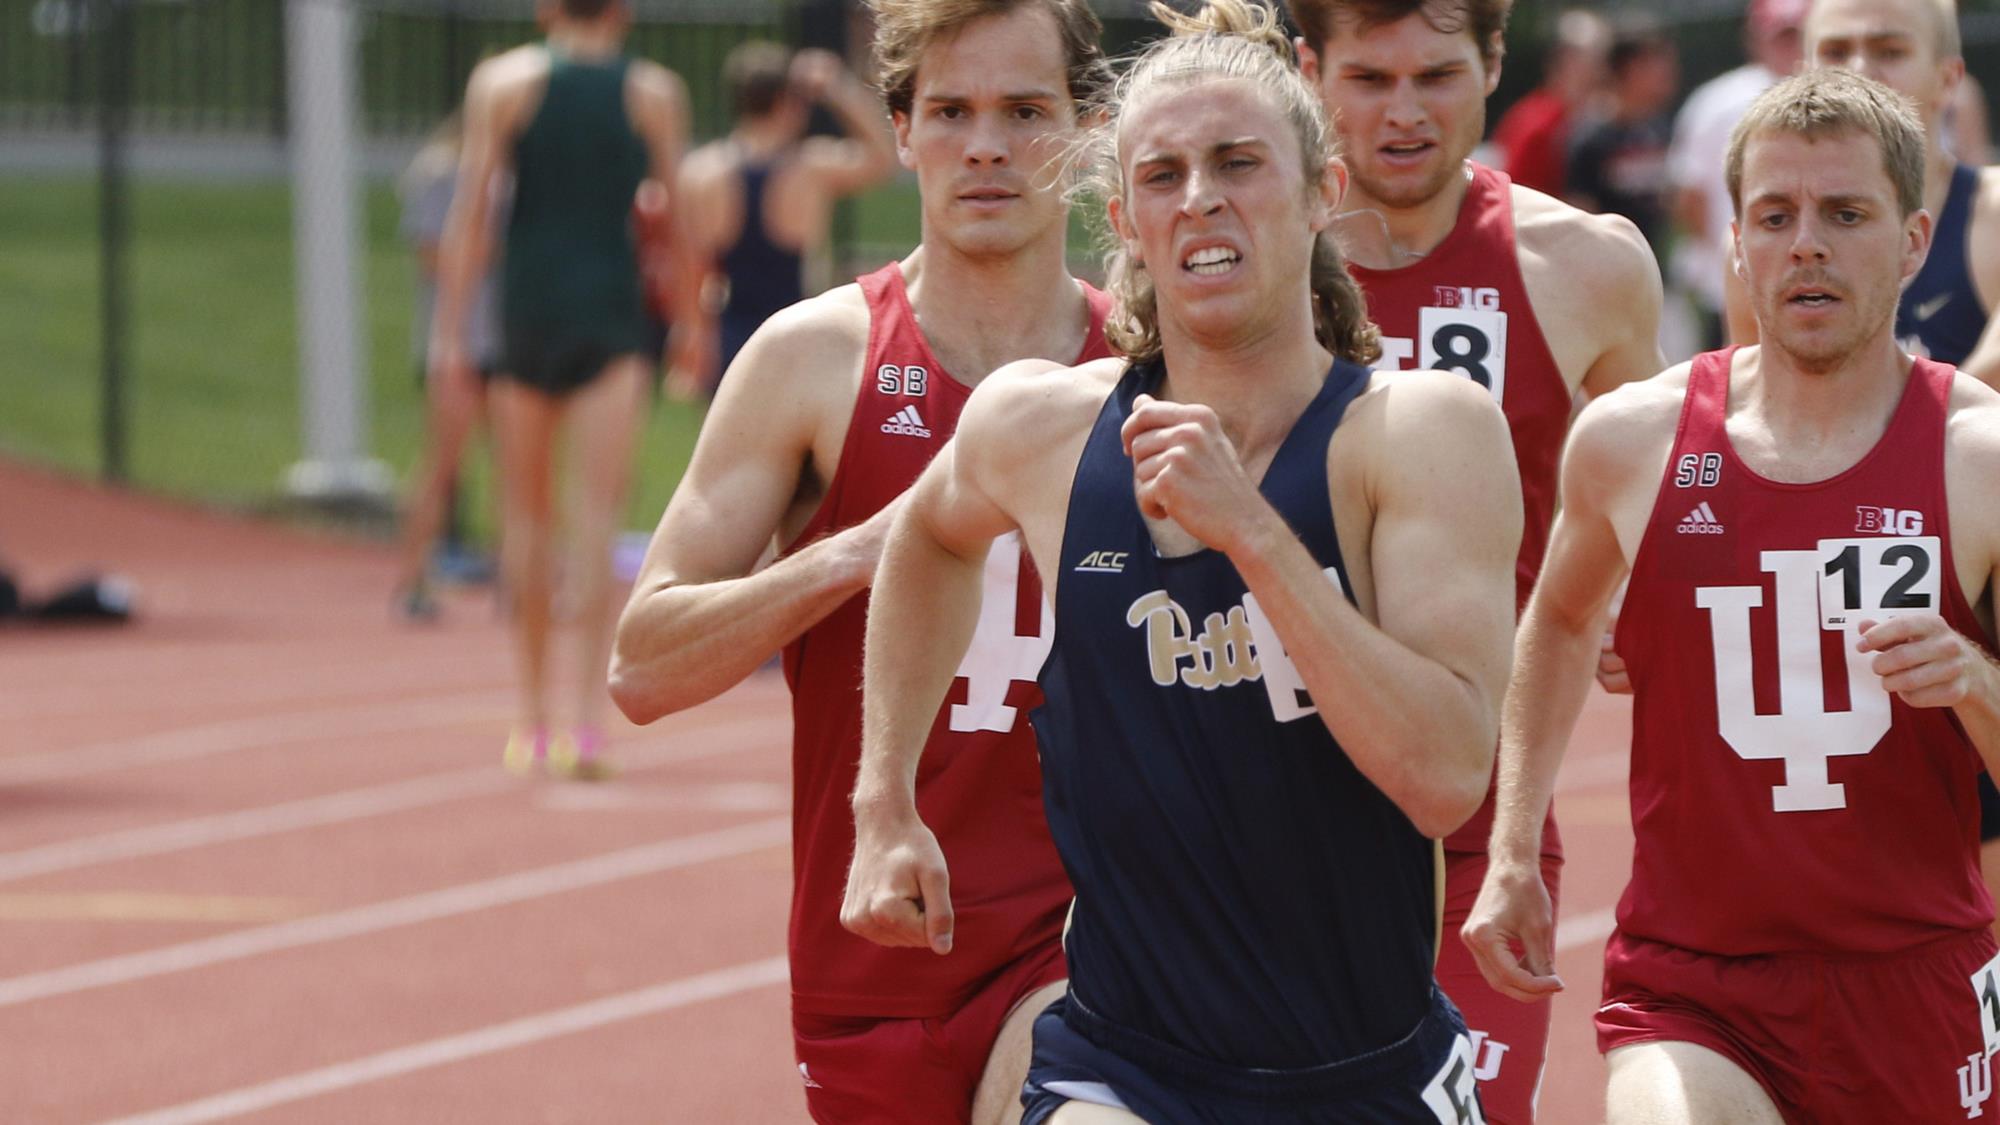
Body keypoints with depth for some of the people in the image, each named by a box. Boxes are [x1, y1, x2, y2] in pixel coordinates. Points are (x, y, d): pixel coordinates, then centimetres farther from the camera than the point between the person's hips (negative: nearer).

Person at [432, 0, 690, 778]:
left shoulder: (503, 82, 5)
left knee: (527, 515, 12)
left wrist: (449, 331, -2)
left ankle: (533, 720, 18)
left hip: (526, 312, 1)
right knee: (597, 516, -6)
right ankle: (587, 722, -18)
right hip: (613, 320, -1)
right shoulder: (655, 93, 6)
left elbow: (469, 212, -1)